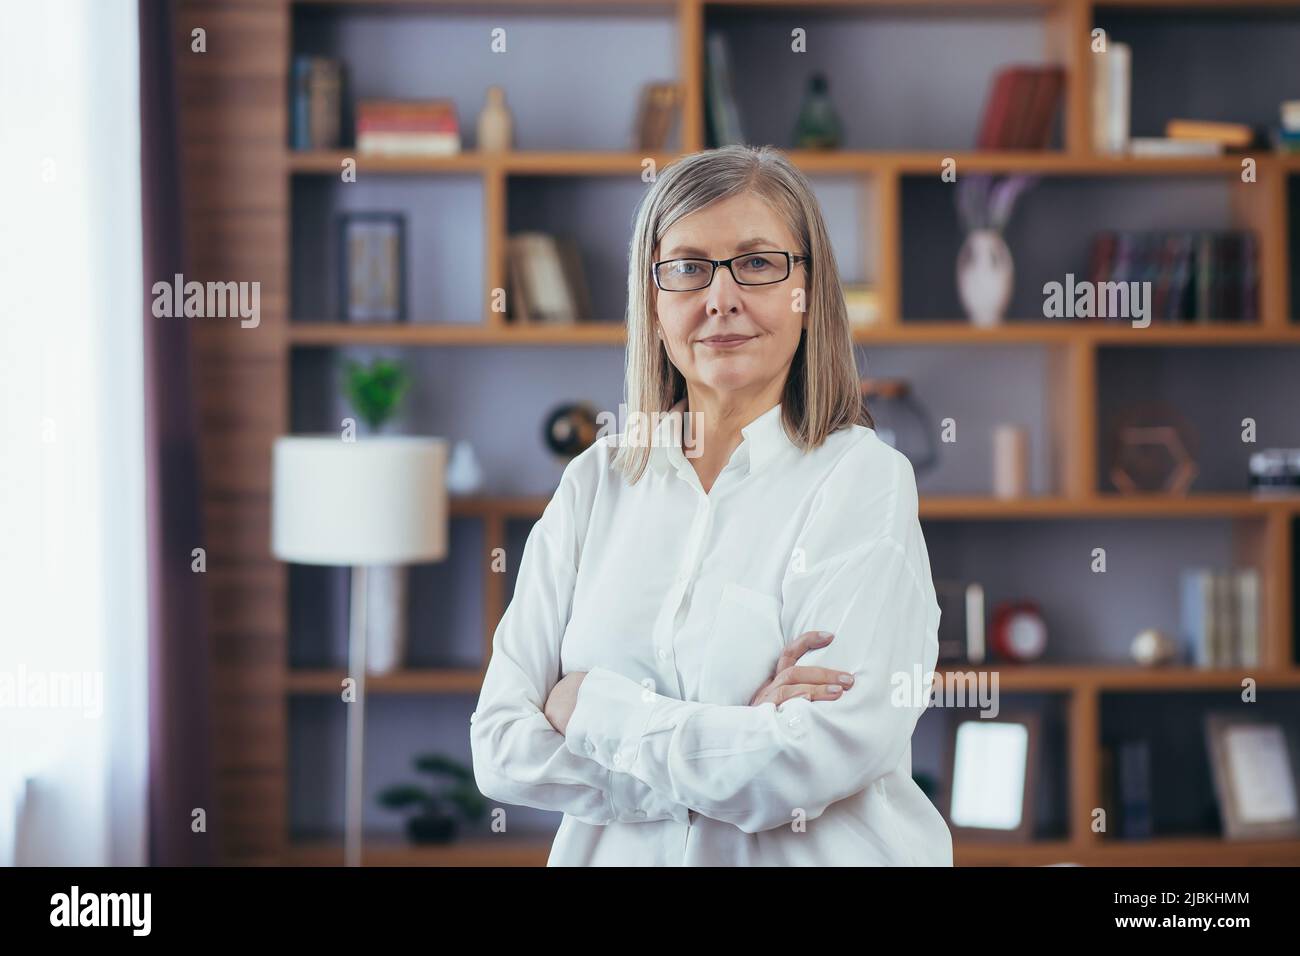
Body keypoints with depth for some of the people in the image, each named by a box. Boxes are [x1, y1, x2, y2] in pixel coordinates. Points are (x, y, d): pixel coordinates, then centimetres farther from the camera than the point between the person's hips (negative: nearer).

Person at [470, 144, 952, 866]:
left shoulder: (863, 480, -6)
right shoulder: (594, 484, 4)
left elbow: (821, 760, -16)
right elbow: (502, 750, -3)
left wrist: (593, 707, -8)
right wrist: (733, 741, -13)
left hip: (811, 858, -3)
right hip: (619, 854, 3)